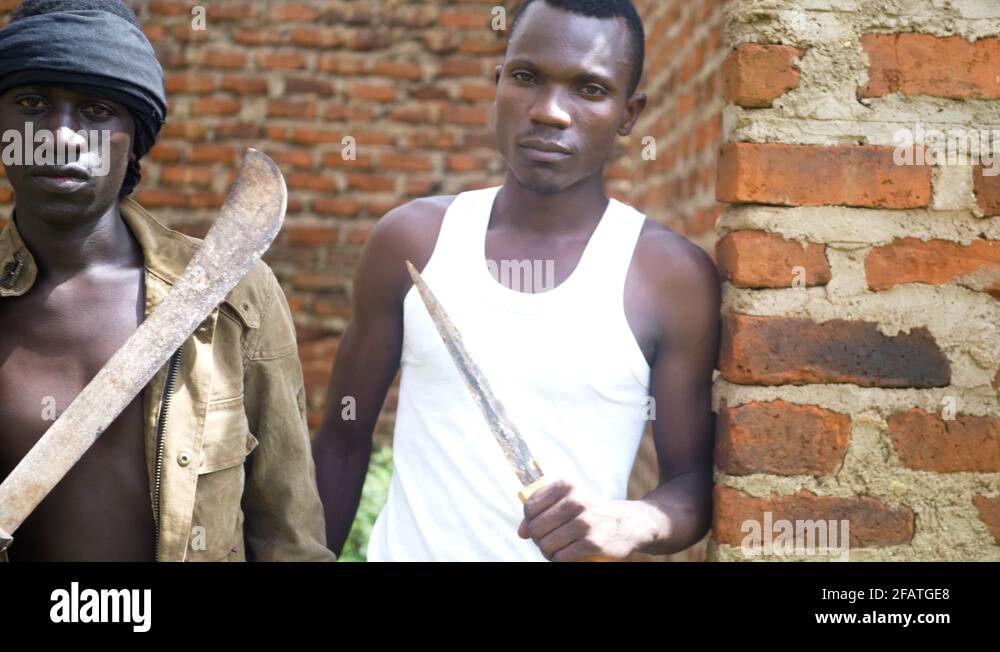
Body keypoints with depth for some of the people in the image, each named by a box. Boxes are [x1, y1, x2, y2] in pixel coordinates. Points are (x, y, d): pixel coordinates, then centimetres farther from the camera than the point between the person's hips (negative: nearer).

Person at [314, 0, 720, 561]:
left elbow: (697, 477, -5)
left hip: (572, 549, -1)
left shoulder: (674, 277, -10)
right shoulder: (410, 240, -4)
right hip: (405, 548, 2)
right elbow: (344, 441, 3)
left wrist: (634, 523, -24)